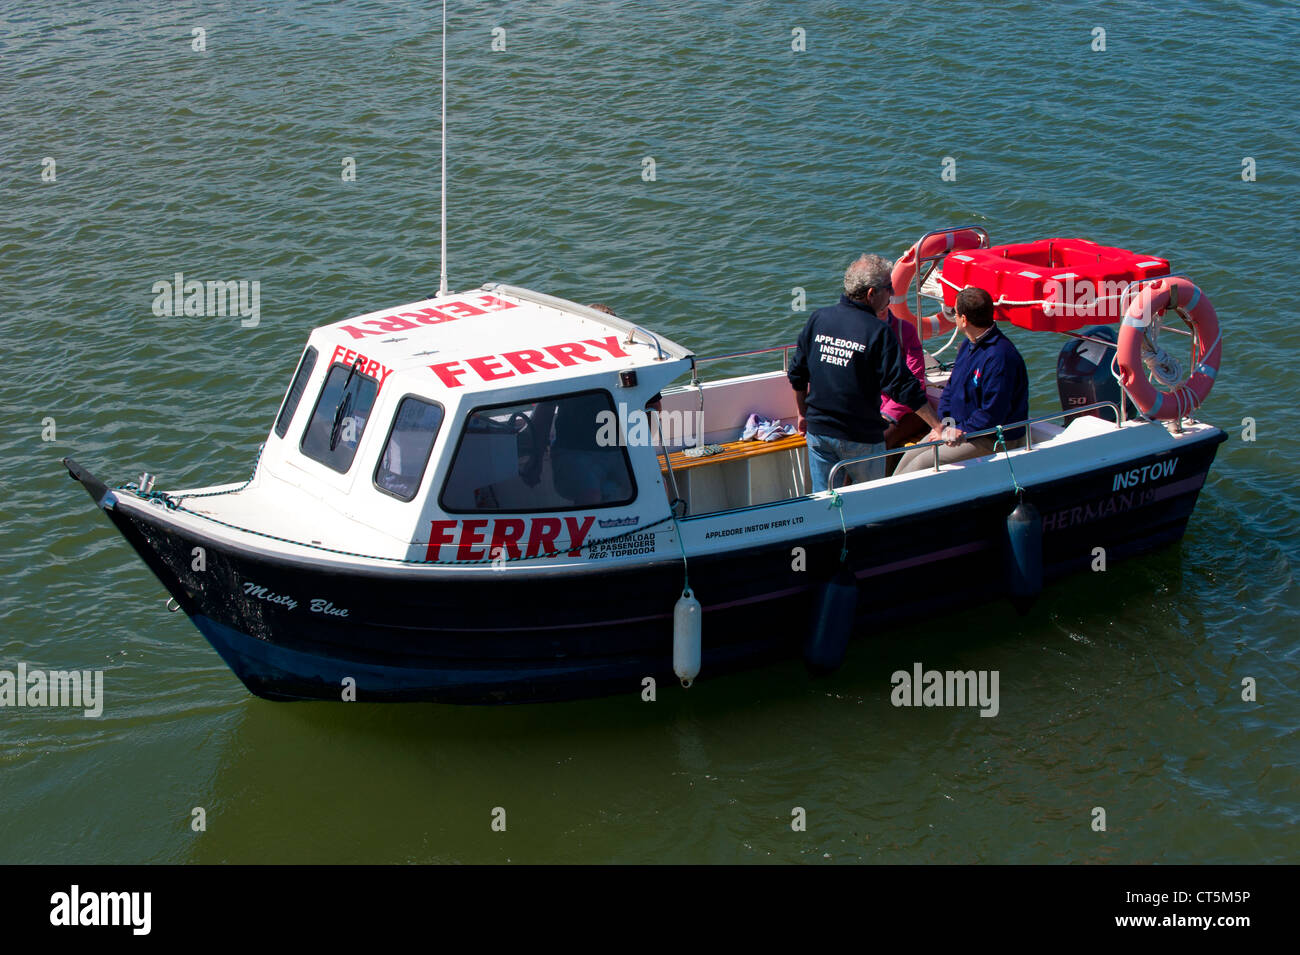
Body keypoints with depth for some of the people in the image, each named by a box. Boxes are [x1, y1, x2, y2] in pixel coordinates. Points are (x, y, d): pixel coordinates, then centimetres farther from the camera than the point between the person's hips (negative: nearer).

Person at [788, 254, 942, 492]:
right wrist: (939, 427, -14)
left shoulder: (818, 319, -1)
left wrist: (803, 414, 21)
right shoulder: (878, 332, -16)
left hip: (818, 431, 4)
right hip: (861, 437, -4)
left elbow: (797, 375, 7)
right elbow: (904, 388, -19)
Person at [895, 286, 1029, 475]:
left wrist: (959, 432, -20)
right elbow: (951, 388, 16)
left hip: (991, 441, -9)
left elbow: (993, 414, -25)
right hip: (960, 427, 9)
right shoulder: (968, 345, 8)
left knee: (923, 463, -18)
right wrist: (945, 422, -1)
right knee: (911, 456, 0)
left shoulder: (1000, 356, -25)